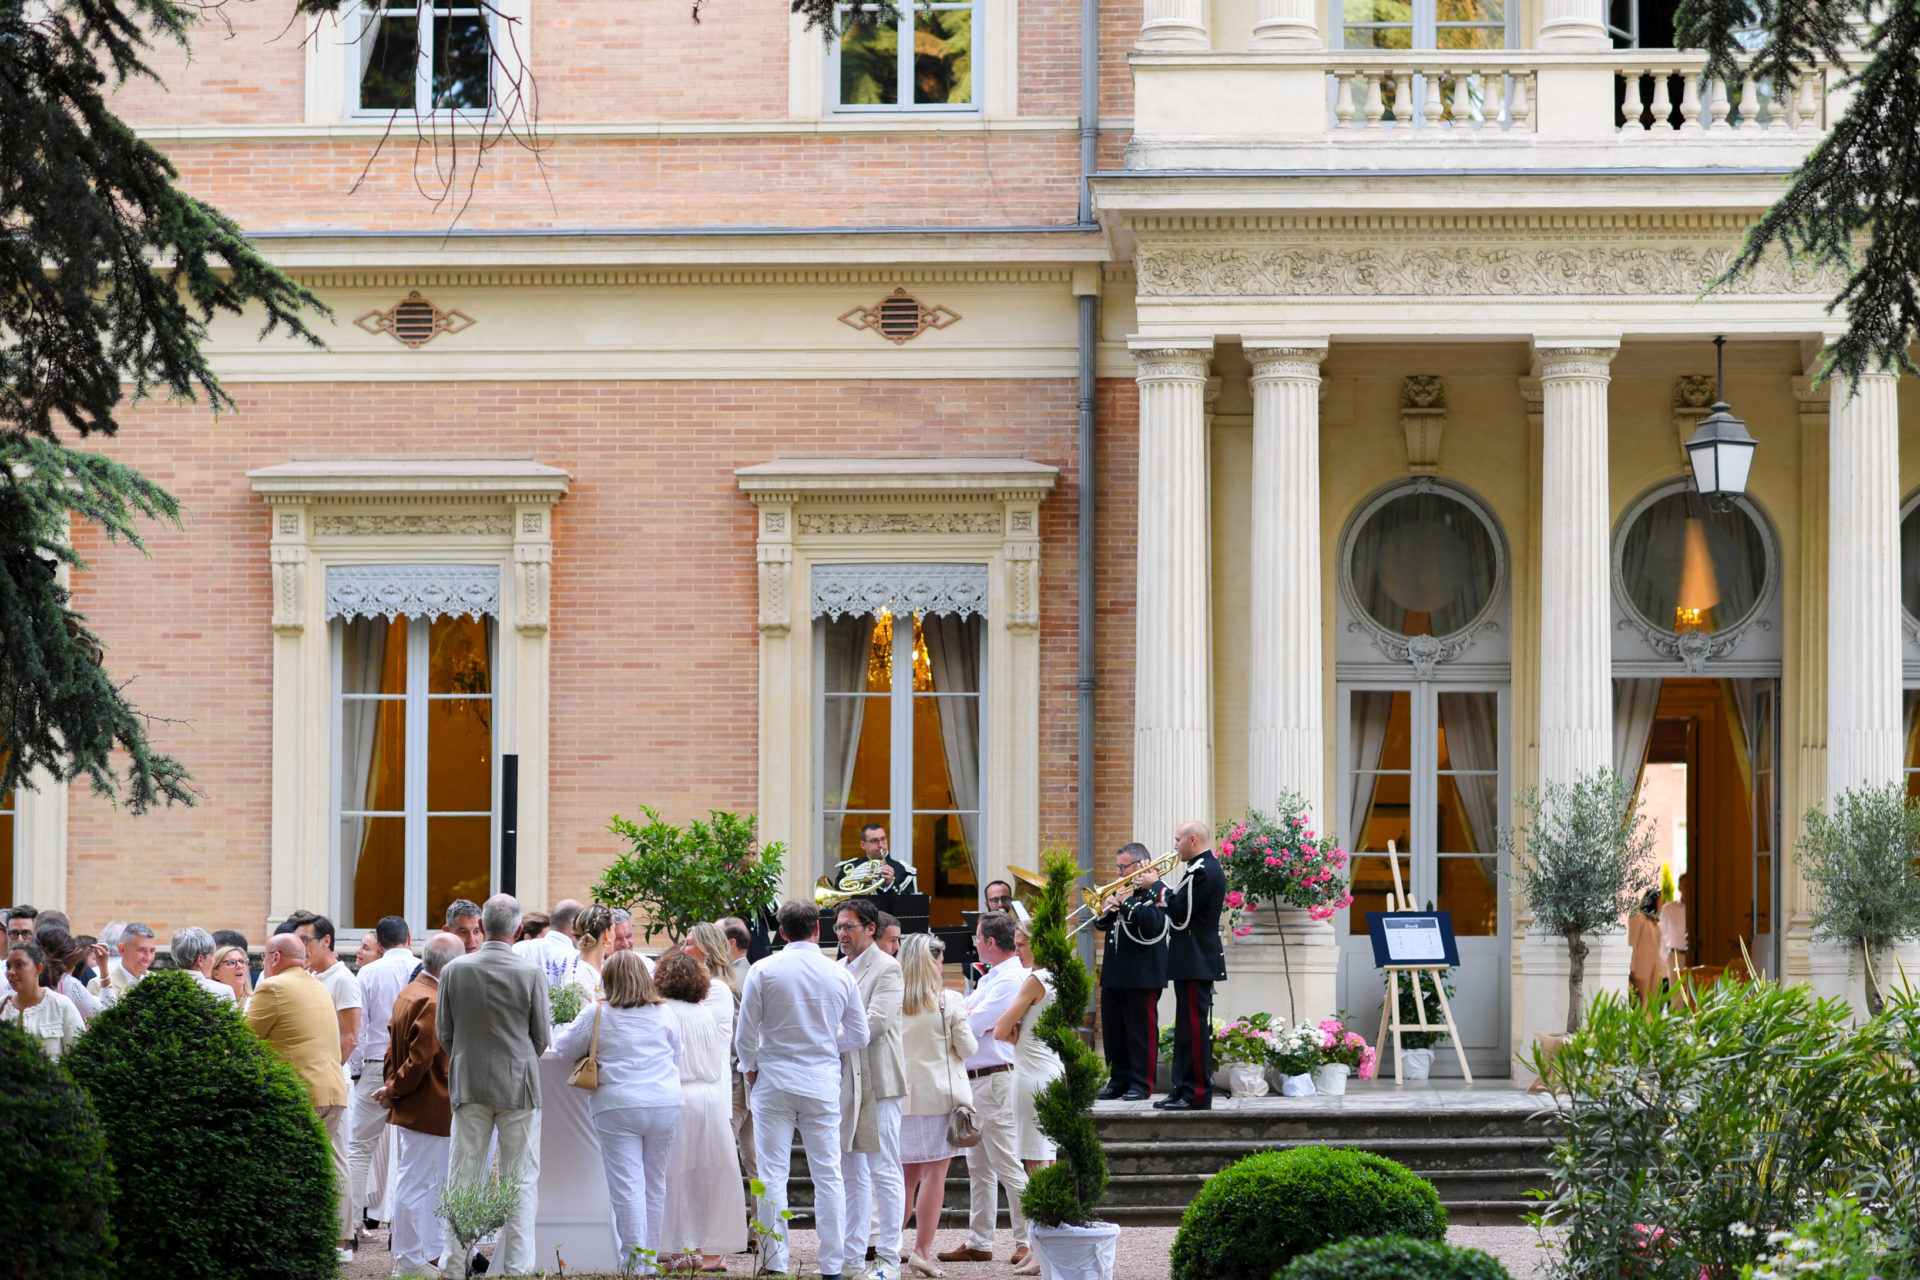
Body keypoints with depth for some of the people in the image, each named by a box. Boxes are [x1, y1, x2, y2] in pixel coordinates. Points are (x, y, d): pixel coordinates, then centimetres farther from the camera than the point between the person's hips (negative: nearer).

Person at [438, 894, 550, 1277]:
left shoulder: (454, 971, -4)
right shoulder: (531, 975, -10)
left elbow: (444, 1033, 4)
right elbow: (541, 1038, -2)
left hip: (469, 1085, 2)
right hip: (519, 1086, -2)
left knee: (463, 1178, 8)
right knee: (521, 1180, 4)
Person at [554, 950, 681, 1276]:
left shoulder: (596, 1014, -1)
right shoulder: (664, 1015, 8)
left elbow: (564, 1050, 9)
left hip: (618, 1107, -3)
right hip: (665, 1104, 3)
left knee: (627, 1188, -3)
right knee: (655, 1185, 11)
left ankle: (635, 1264, -7)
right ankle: (649, 1261, 17)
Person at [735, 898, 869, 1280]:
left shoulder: (764, 971, -5)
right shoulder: (840, 975, 0)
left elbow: (745, 1034, -3)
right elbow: (859, 1037, 6)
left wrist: (750, 1068, 15)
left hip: (774, 1080, -1)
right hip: (823, 1083, 1)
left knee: (772, 1175, 2)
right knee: (828, 1176, 5)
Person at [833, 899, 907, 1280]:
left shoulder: (886, 968, -7)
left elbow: (876, 1021, -17)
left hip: (876, 1081, -8)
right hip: (842, 1080, 8)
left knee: (884, 1173, -5)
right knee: (850, 1173, 11)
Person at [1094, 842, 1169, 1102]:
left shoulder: (1157, 891, -5)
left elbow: (1152, 924, -22)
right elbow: (1100, 923, 20)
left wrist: (1127, 902, -18)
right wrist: (1107, 909, -1)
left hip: (1142, 976, -8)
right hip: (1114, 974, 8)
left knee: (1141, 1031, -4)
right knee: (1113, 1030, 10)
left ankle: (1141, 1084, 0)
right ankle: (1118, 1081, 18)